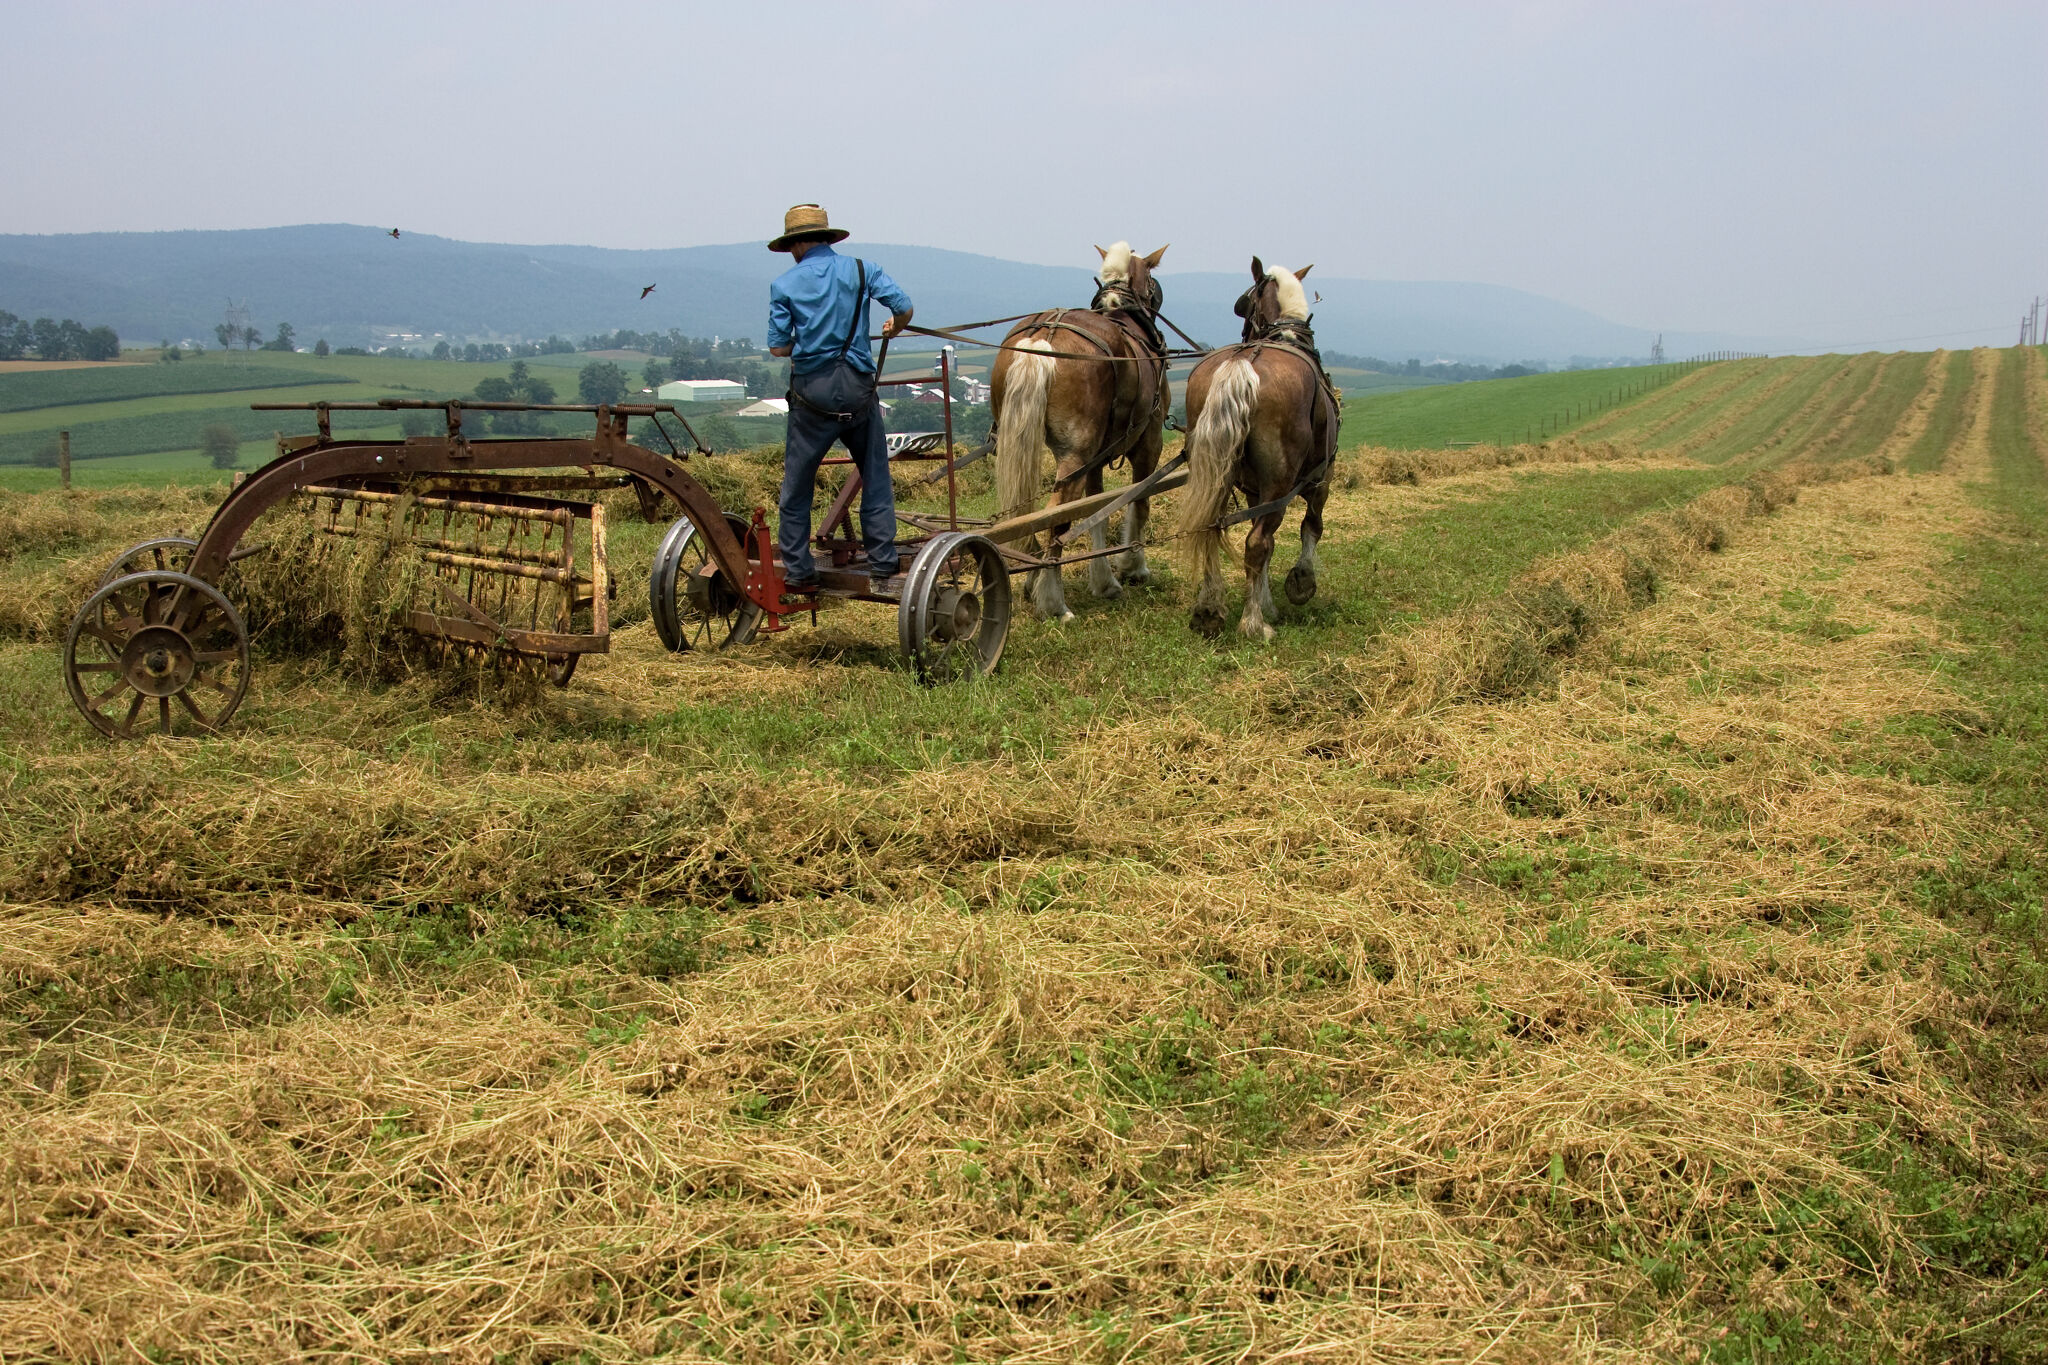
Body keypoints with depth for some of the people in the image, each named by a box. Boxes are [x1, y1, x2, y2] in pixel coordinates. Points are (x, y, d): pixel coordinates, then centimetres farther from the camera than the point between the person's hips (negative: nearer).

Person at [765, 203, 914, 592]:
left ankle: (798, 572, 11)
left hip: (812, 392, -1)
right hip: (858, 388, 1)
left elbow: (777, 347, -2)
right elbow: (904, 307, -5)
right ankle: (883, 568, 10)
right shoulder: (861, 270, 5)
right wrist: (894, 328, 18)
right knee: (876, 480, 11)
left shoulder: (784, 284, 1)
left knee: (797, 483, 10)